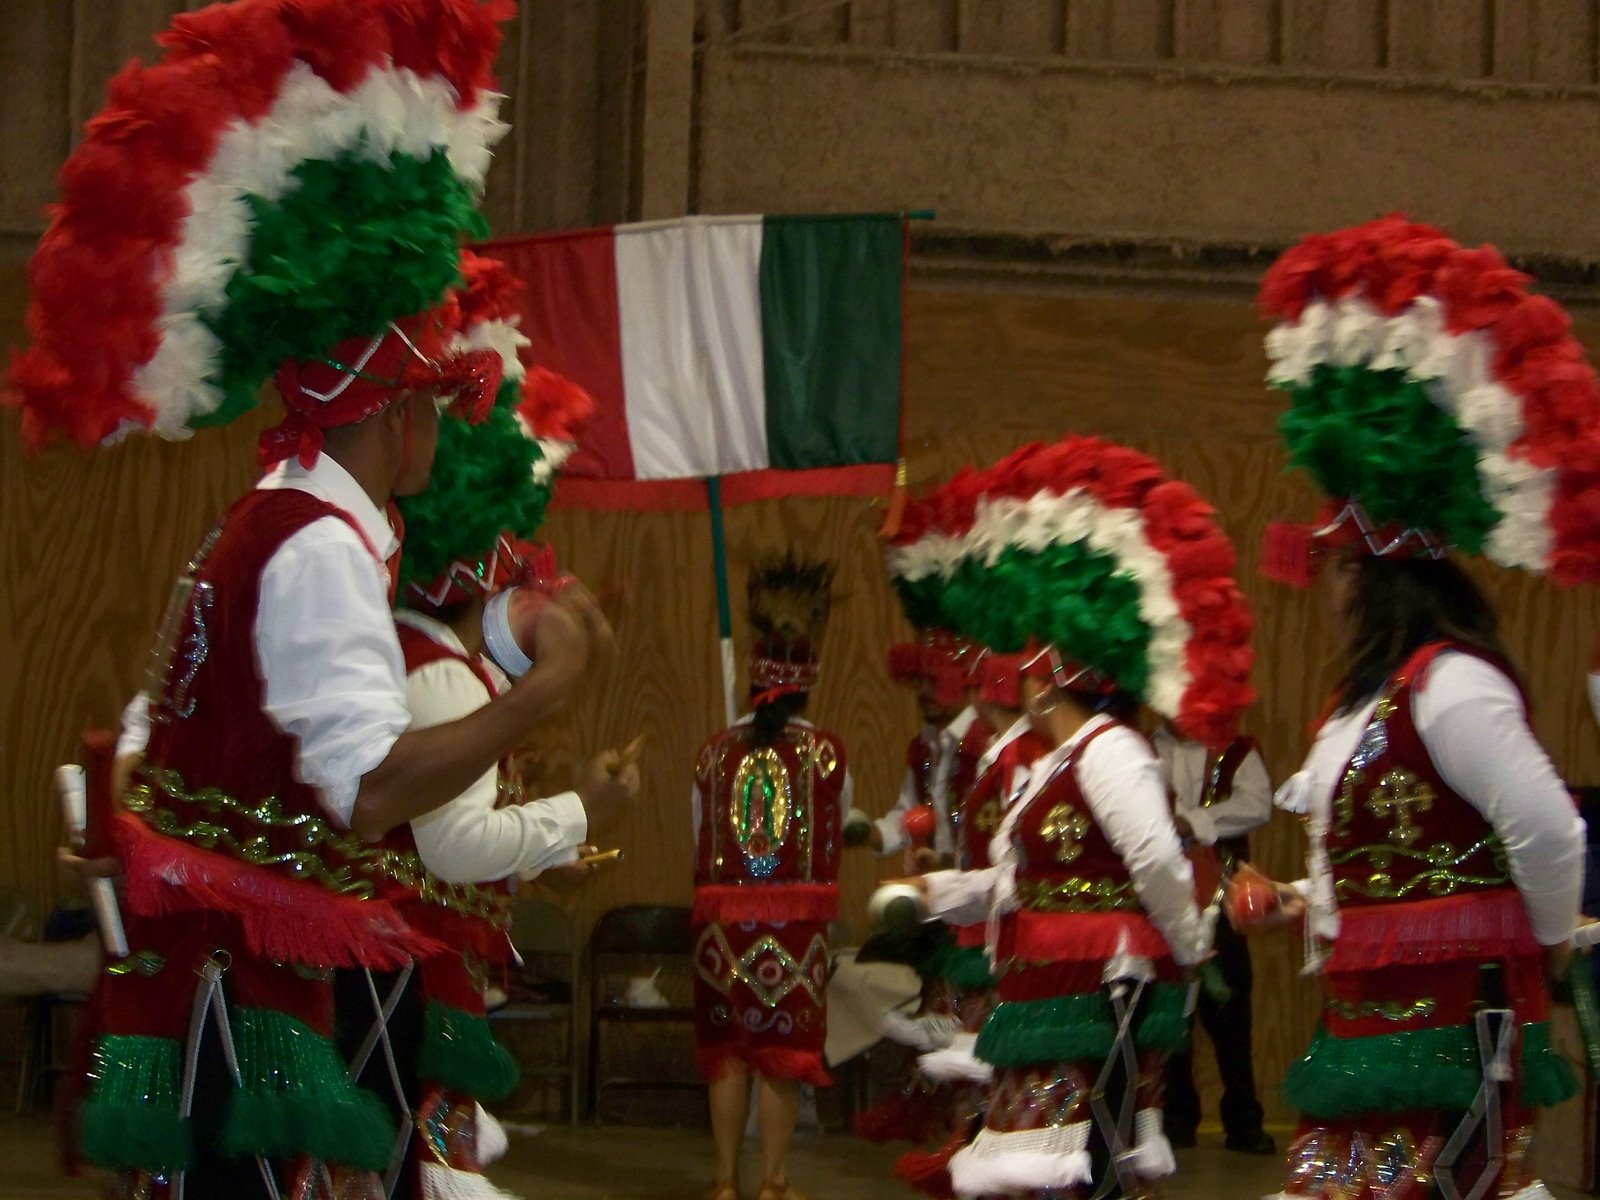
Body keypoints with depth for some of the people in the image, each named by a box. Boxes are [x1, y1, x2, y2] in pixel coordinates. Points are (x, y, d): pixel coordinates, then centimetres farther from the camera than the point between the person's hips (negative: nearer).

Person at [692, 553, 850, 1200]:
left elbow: (700, 844, 7)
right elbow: (838, 829, 7)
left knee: (726, 1048, 8)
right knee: (784, 1048, 4)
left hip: (723, 914, 2)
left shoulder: (715, 751, 1)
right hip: (797, 919, -2)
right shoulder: (824, 752, -4)